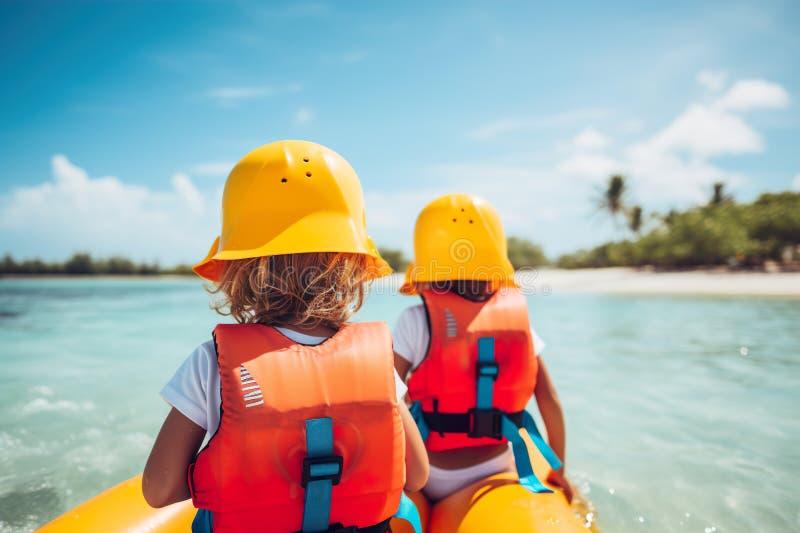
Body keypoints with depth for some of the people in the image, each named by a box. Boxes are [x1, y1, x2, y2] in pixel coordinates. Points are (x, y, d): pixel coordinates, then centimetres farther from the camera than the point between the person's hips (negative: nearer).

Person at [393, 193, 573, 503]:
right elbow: (551, 405, -2)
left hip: (437, 479, -3)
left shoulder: (416, 321, -12)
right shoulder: (517, 318, -3)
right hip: (501, 470, 4)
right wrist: (558, 471, 11)